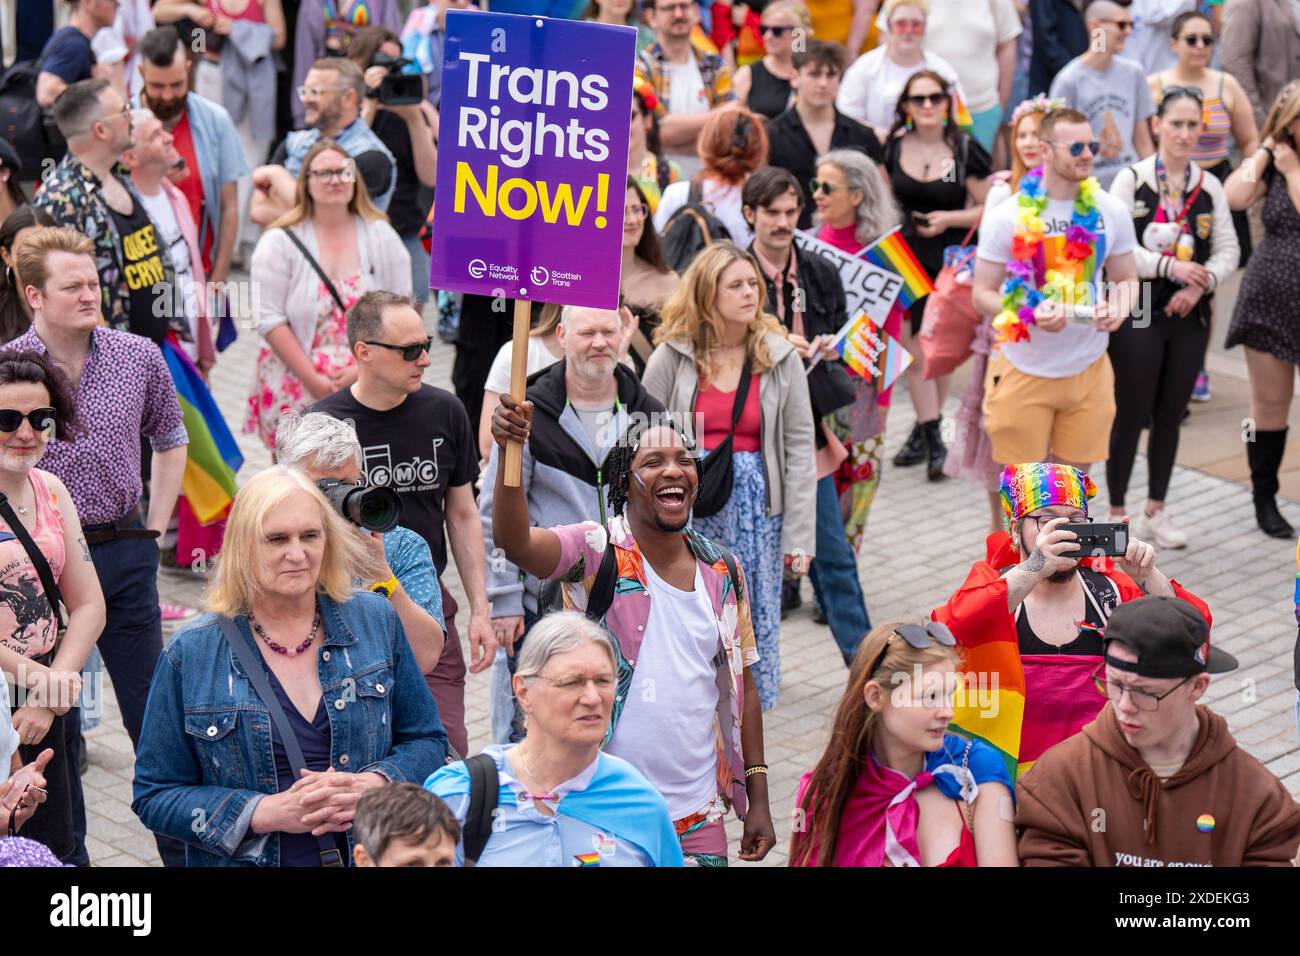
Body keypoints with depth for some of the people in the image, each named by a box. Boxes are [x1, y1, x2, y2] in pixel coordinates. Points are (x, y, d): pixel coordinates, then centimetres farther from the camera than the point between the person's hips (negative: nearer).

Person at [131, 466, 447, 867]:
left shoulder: (376, 621, 6)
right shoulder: (190, 654, -1)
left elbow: (427, 740, 11)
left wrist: (371, 785, -9)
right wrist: (269, 812, -13)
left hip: (372, 852, 2)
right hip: (249, 859, -2)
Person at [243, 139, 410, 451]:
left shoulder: (381, 237, 6)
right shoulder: (280, 241, 2)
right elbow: (270, 318, -5)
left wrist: (362, 369, -10)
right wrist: (313, 379, -12)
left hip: (367, 388, 1)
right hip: (297, 390, -1)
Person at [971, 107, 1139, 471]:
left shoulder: (1111, 211, 2)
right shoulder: (1008, 216, -8)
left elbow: (1126, 279, 12)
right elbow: (982, 294, -5)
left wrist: (1119, 308, -13)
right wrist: (1032, 315, -24)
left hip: (1088, 371, 3)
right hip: (1024, 372, -3)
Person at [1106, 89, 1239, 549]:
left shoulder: (1210, 186, 5)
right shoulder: (1131, 179, -7)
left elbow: (1227, 250, 4)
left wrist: (1201, 283, -14)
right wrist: (1170, 266, -21)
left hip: (1190, 316, 4)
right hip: (1137, 313, -4)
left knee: (1170, 414, 11)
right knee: (1131, 414, 1)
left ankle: (1155, 511, 23)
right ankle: (1116, 512, 13)